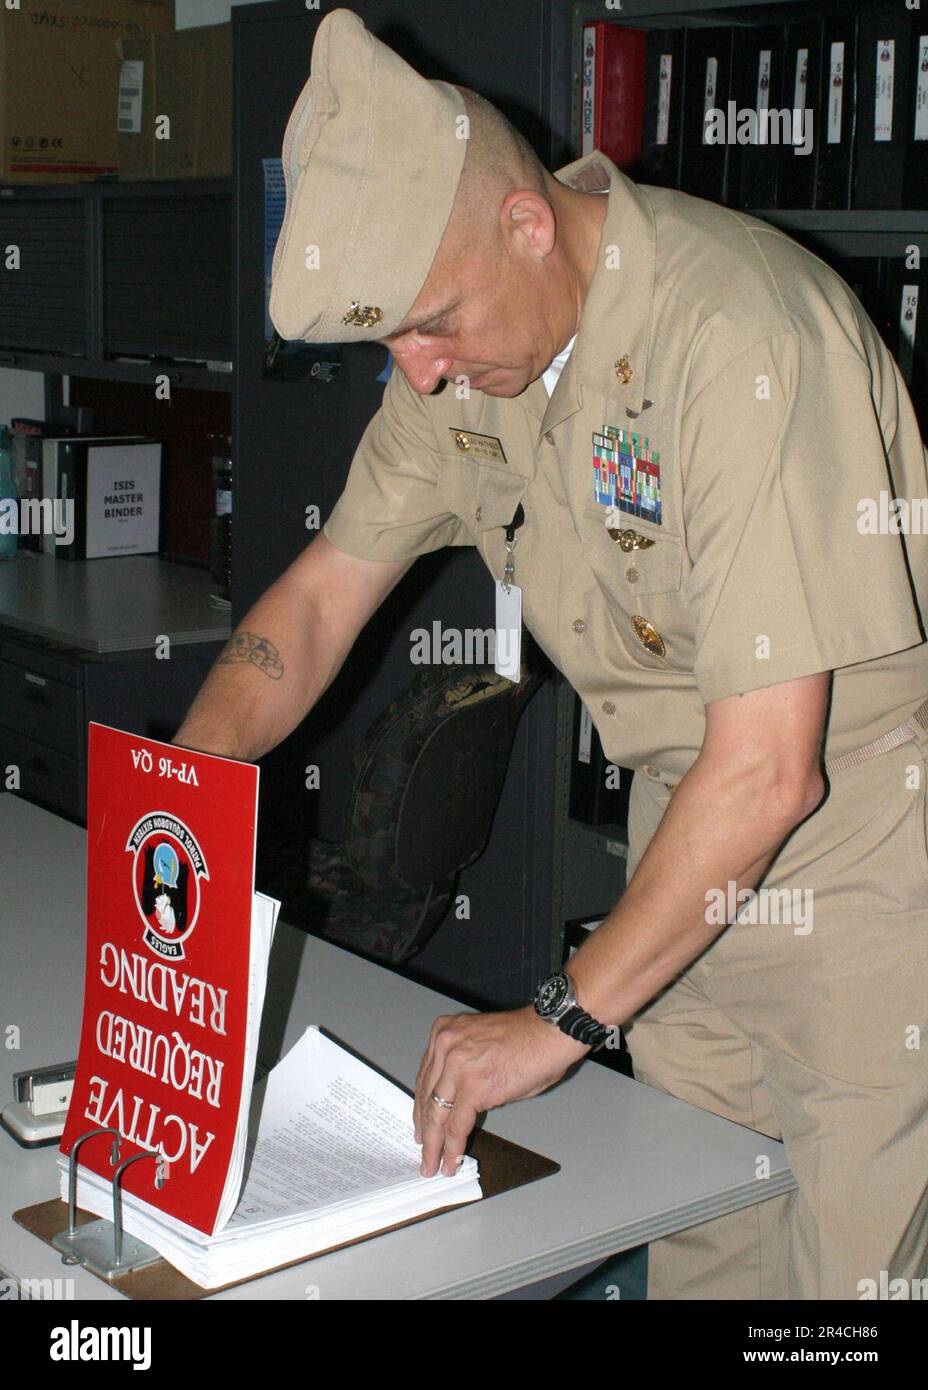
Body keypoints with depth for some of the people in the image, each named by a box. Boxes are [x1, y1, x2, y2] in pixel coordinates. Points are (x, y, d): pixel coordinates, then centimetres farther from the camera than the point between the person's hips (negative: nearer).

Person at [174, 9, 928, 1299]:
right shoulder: (470, 323, -5)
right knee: (695, 1247, 13)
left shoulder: (736, 329, -30)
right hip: (691, 822, 7)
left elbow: (769, 765, -30)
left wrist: (564, 1014, -22)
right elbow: (324, 590, 5)